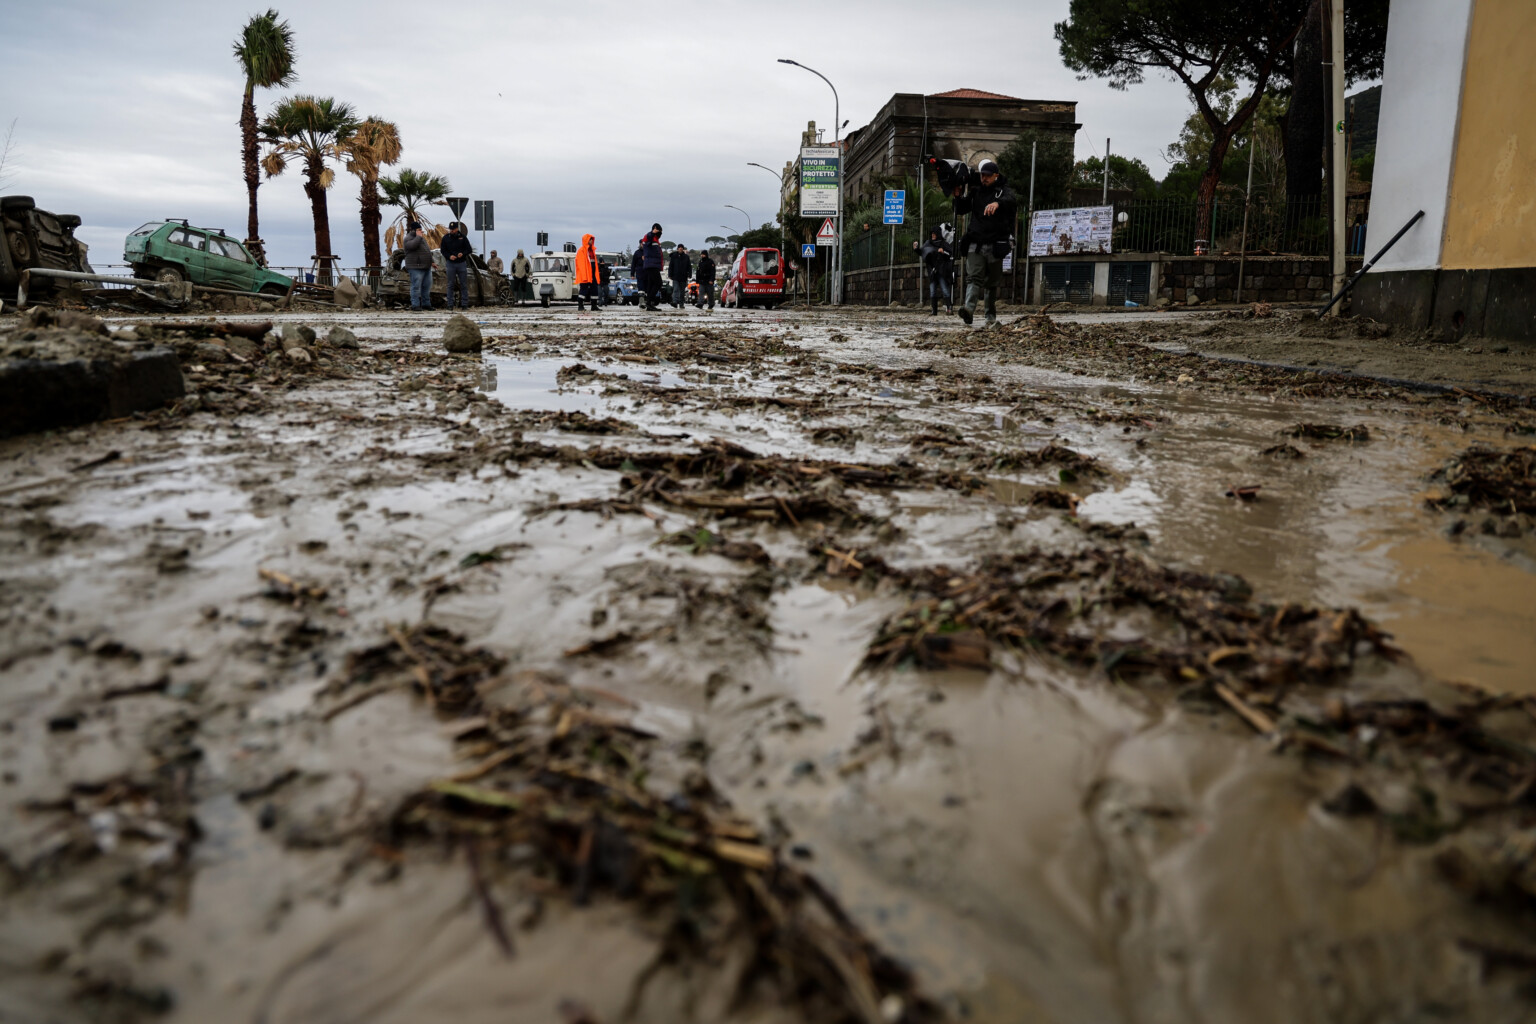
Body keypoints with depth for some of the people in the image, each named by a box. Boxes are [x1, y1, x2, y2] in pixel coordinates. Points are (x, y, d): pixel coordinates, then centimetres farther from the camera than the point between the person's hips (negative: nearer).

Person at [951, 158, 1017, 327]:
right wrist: (958, 196, -2)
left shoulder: (1004, 191, 3)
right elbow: (961, 210, 19)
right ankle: (969, 309, -33)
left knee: (992, 281, 7)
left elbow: (1013, 200, -20)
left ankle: (991, 316, 14)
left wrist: (997, 203, -42)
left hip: (995, 244, -2)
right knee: (974, 277, -15)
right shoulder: (975, 191, 15)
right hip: (975, 243, 2)